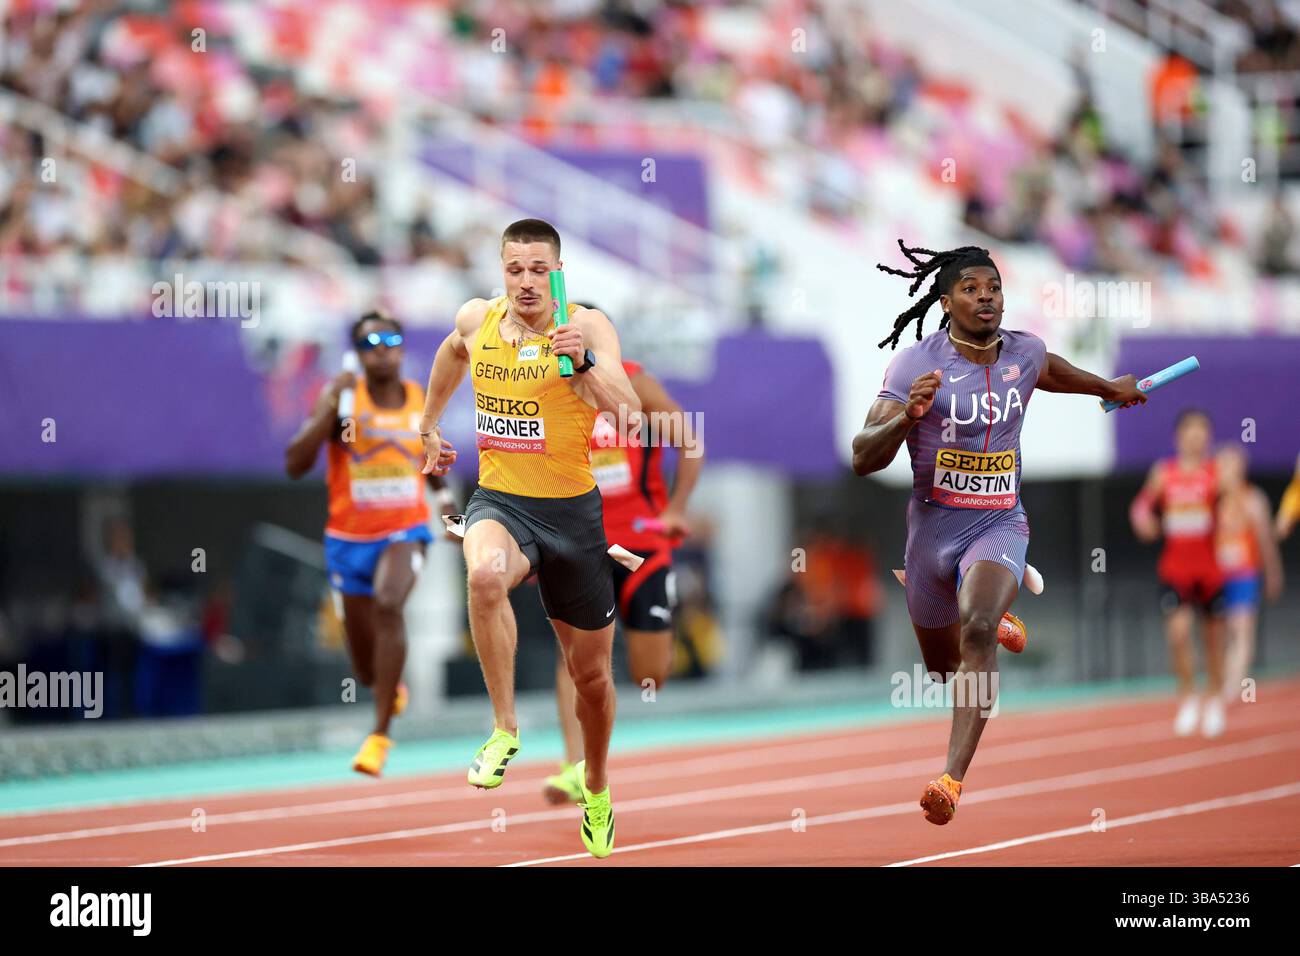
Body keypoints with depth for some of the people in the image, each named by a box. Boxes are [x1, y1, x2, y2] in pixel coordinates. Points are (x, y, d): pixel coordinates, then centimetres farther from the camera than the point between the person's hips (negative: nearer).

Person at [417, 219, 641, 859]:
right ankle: (505, 730, -26)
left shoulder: (587, 326, -13)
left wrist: (585, 365, -42)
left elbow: (631, 416, -27)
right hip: (499, 502, 1)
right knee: (487, 574, -38)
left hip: (571, 511, -1)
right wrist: (429, 424, 33)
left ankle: (595, 785, 42)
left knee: (591, 673, 13)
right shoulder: (476, 320, -1)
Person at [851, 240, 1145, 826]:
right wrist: (908, 416, -35)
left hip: (999, 523, 0)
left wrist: (1109, 388, 41)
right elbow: (863, 460, -17)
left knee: (978, 631, -29)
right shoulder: (915, 364, -13)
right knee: (942, 666, 16)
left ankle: (952, 779, -33)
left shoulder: (1024, 354, 1)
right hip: (932, 527, 0)